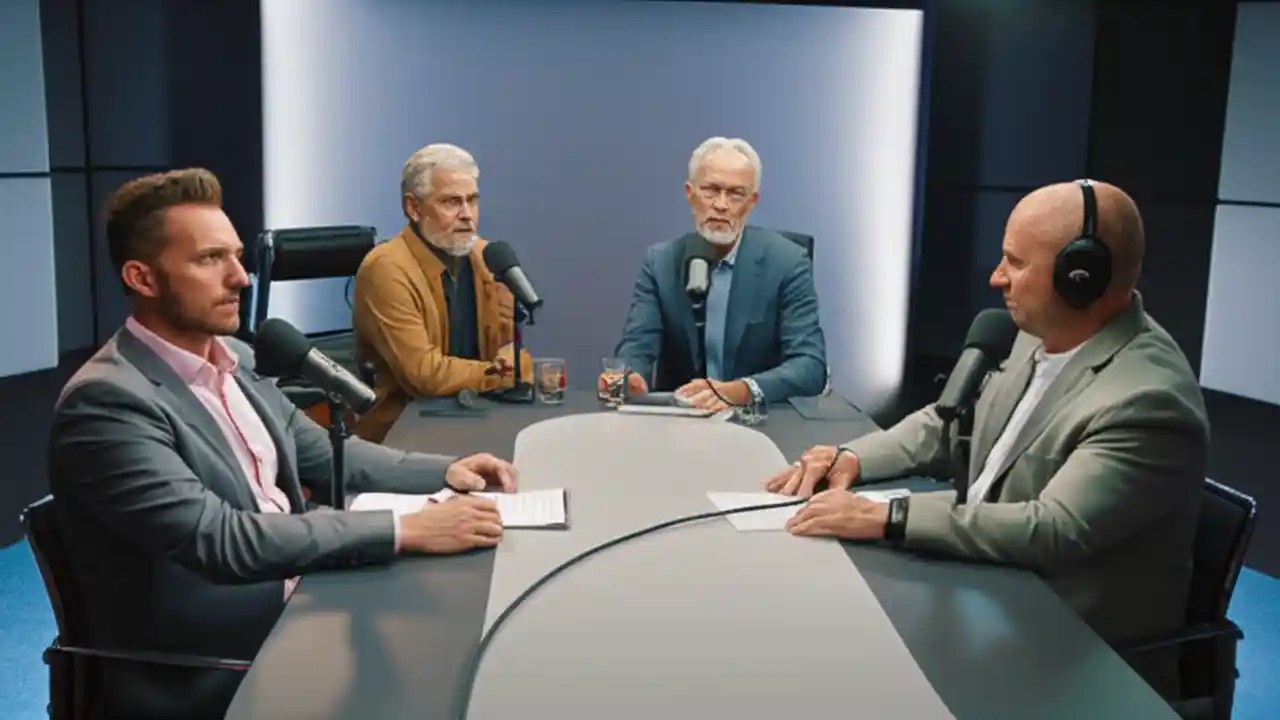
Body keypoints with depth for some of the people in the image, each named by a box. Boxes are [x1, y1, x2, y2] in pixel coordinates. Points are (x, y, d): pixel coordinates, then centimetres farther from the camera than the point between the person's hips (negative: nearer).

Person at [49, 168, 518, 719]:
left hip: (294, 607, 7)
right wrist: (408, 530, -29)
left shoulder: (236, 360, 7)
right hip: (207, 675, -7)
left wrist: (444, 472, -1)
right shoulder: (105, 402, -19)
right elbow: (222, 540, -27)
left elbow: (321, 454, 14)